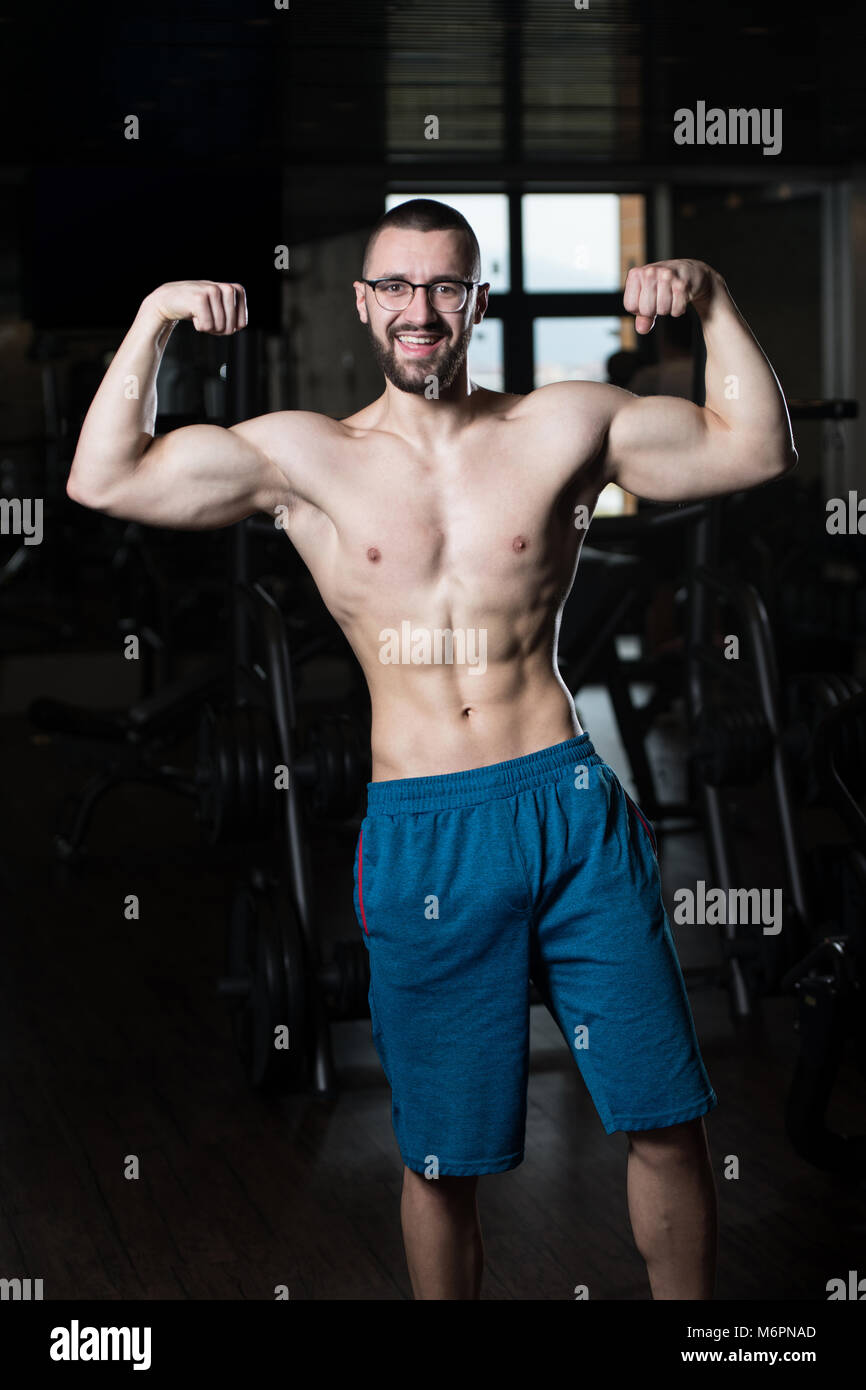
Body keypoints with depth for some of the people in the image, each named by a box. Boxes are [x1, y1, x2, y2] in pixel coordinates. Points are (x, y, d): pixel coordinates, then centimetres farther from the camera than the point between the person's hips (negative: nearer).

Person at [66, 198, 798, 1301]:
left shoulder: (564, 427, 6)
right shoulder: (304, 457, 5)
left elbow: (757, 450, 7)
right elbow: (104, 481, 0)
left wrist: (713, 305, -3)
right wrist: (153, 322, -6)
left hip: (572, 804, 1)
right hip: (421, 835, 0)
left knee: (666, 1121, 5)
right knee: (440, 1158, 9)